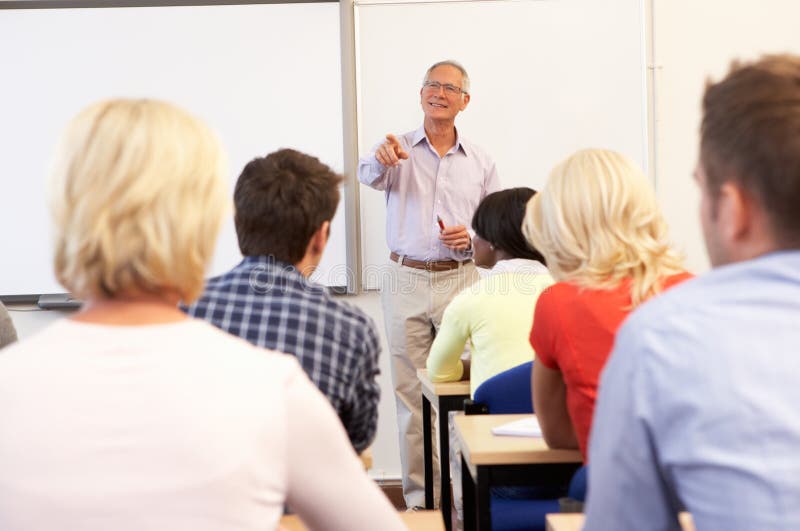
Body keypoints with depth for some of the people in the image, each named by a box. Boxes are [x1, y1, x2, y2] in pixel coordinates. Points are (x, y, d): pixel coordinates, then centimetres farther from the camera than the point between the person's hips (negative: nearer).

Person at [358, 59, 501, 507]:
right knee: (411, 392, 1)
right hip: (406, 282, 0)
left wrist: (473, 239, -9)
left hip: (460, 281, 0)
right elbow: (370, 176, -17)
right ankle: (419, 496, 7)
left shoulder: (481, 162, 10)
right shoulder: (399, 149, 5)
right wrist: (382, 158, -41)